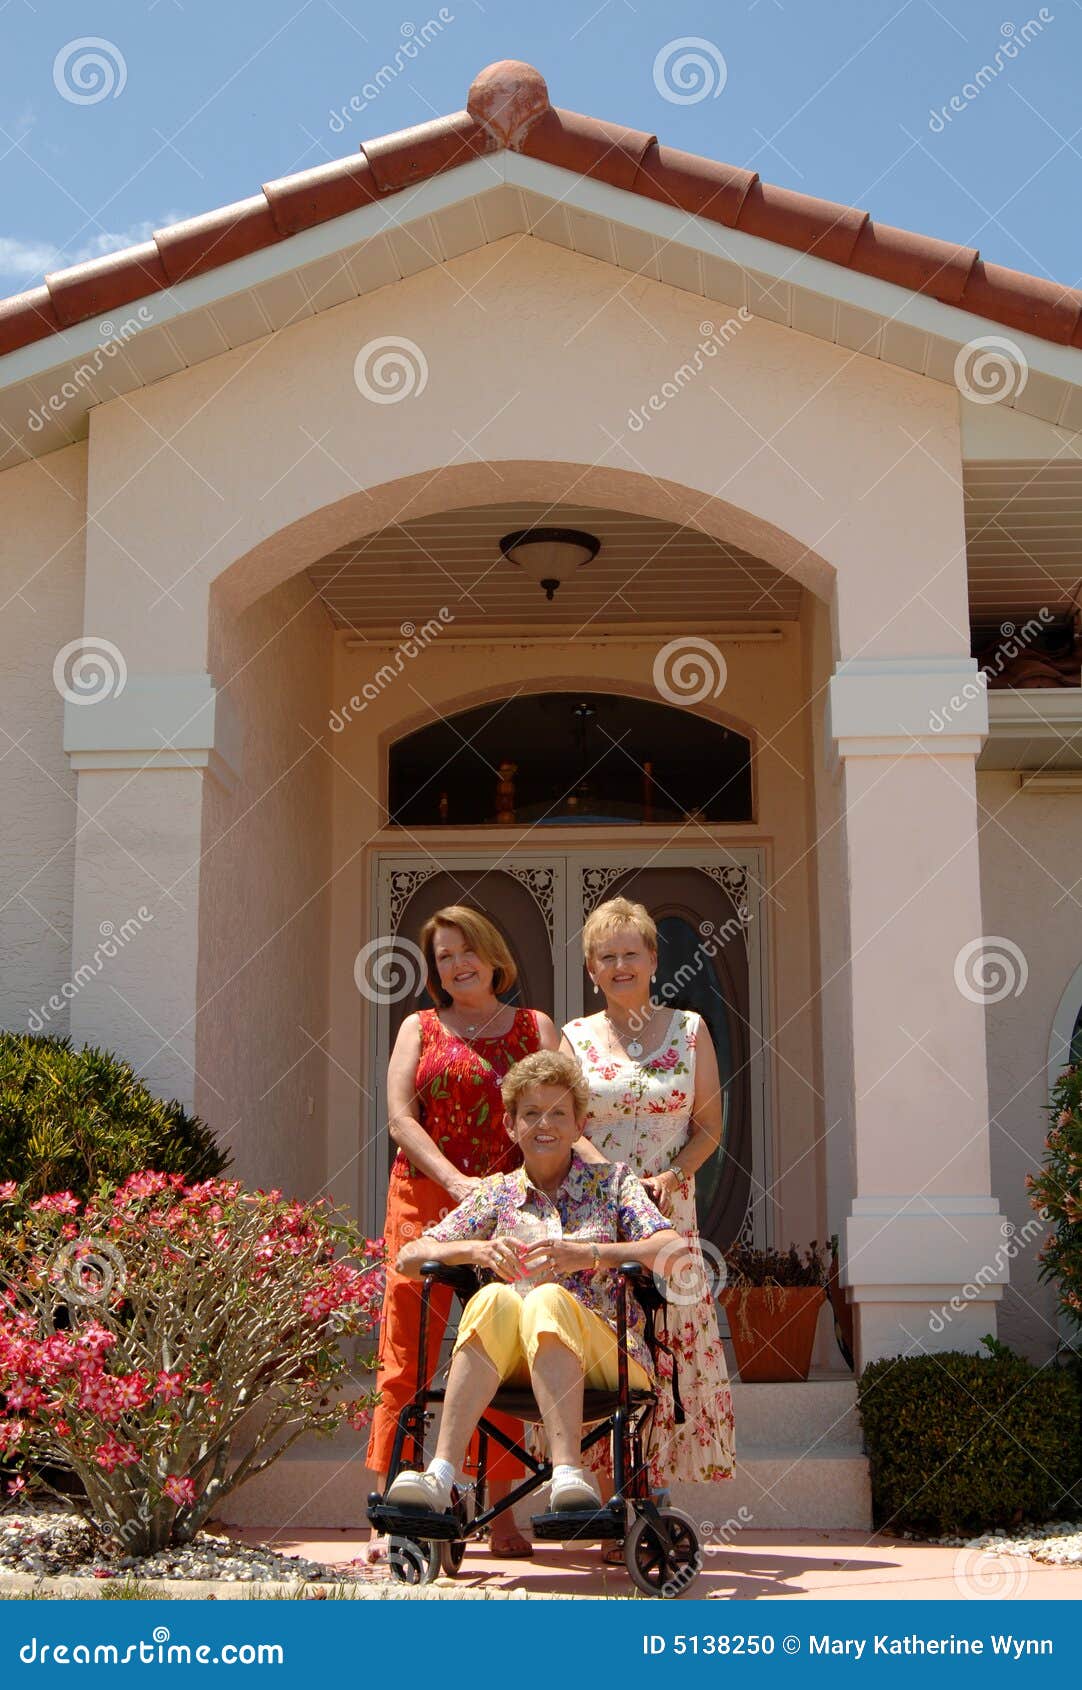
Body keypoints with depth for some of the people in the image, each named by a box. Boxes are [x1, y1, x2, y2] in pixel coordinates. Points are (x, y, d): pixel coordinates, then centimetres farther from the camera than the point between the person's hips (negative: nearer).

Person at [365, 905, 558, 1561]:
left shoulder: (537, 1029, 14)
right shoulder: (420, 1029, 13)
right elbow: (400, 1118, 1)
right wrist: (457, 1181, -14)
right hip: (424, 1202, 0)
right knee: (407, 1359, -4)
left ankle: (502, 1516, 7)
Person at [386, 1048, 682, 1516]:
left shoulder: (611, 1182, 15)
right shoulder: (497, 1194, 20)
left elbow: (675, 1251, -2)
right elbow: (408, 1257, 10)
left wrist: (589, 1254, -17)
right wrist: (477, 1250, -10)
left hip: (605, 1361, -1)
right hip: (513, 1367, 2)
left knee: (549, 1299, -33)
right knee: (495, 1298, -31)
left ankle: (568, 1472, -47)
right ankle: (442, 1472, -43)